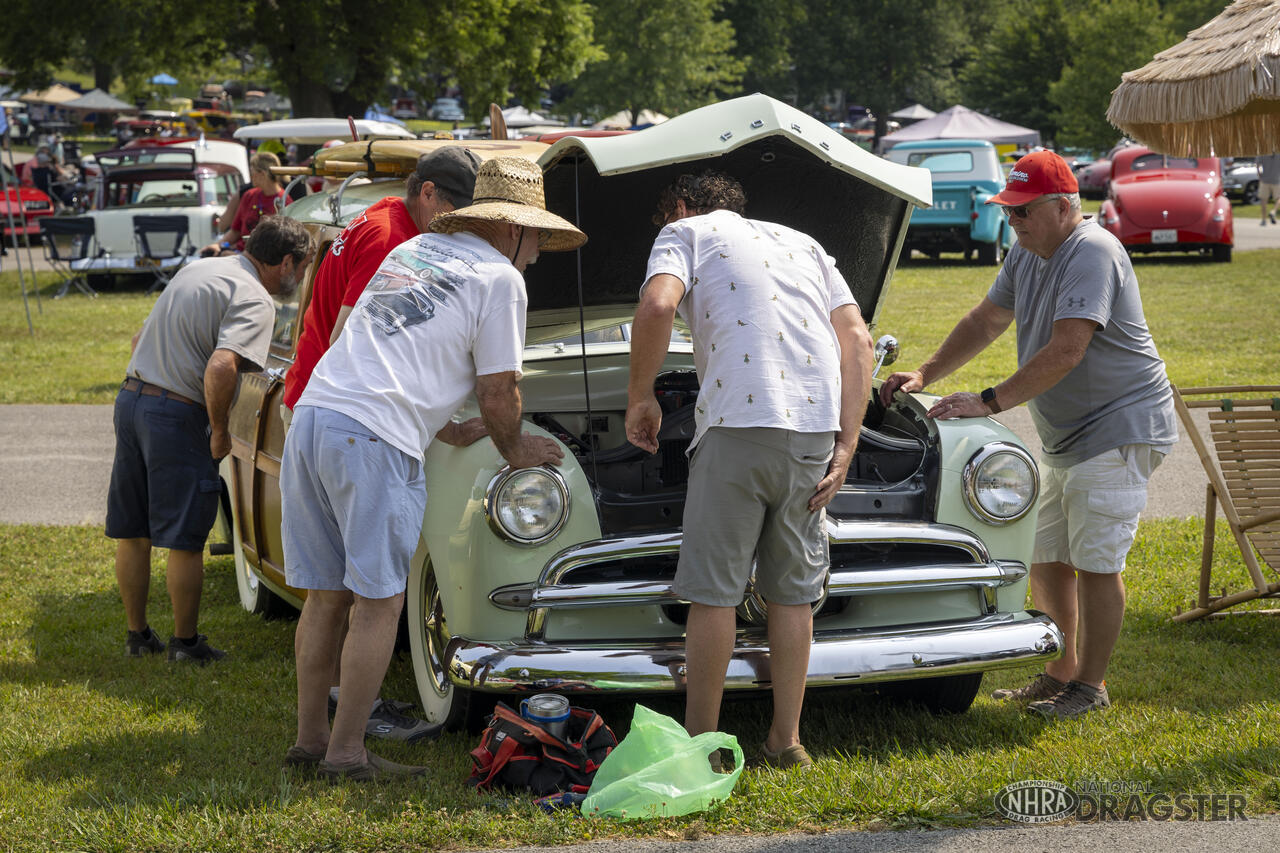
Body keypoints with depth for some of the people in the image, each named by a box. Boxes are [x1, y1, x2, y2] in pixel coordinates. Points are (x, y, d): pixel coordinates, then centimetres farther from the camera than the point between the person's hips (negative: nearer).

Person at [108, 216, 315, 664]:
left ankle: (137, 634, 26)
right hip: (177, 415, -9)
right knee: (185, 541, 3)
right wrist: (220, 432, -15)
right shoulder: (254, 299, -13)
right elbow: (221, 367, -28)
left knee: (132, 533, 15)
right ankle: (185, 642, 12)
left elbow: (140, 338, 23)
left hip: (130, 397, 9)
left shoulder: (198, 269, 15)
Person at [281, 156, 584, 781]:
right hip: (375, 438, -8)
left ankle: (310, 737, 17)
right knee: (377, 602, -2)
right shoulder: (499, 278, 1)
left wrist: (442, 424, 39)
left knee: (326, 594, 13)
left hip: (311, 412, 8)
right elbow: (498, 393, 1)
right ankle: (346, 752, -1)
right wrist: (515, 451, 19)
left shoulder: (411, 250, 23)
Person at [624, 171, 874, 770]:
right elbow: (857, 339, 14)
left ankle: (700, 740, 6)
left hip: (738, 424, -5)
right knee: (793, 590, 14)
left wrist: (640, 396, 1)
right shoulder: (803, 245, 27)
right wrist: (846, 446, 8)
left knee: (713, 590, 2)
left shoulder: (686, 232, 13)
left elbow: (657, 305, -10)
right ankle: (786, 741, 16)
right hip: (815, 428, 5)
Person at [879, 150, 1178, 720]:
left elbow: (1066, 352, -28)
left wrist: (989, 403, -28)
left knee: (1096, 560, -8)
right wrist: (925, 375, 10)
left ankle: (1091, 684, 0)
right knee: (1046, 560, 11)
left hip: (1119, 428, -10)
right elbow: (987, 321, 20)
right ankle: (1062, 674, 22)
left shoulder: (1091, 255, -20)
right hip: (1066, 438, 10)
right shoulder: (1027, 255, 10)